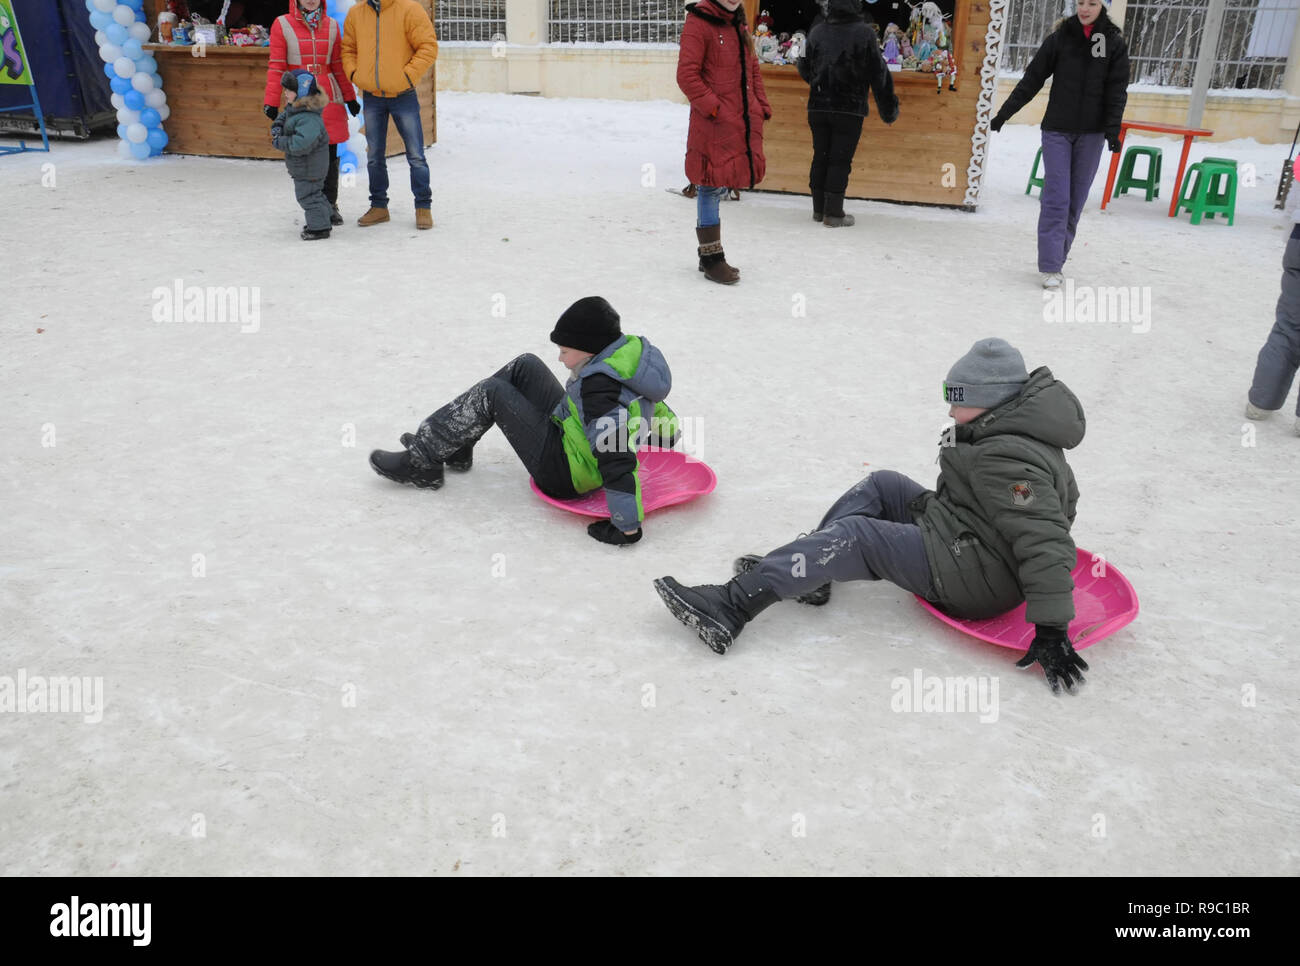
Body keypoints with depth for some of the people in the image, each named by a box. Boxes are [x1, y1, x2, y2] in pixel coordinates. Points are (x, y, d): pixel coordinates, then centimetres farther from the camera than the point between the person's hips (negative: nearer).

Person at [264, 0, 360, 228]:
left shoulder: (331, 25, 11)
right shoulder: (282, 25, 1)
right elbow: (276, 66, 0)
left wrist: (350, 97, 19)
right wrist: (271, 102, -5)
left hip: (329, 98, 3)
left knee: (330, 154, 1)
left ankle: (330, 205, 13)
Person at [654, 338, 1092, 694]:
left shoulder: (1007, 460, -25)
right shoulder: (1011, 432, 7)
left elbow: (1045, 543, -29)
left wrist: (1052, 631, -31)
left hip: (974, 577, -11)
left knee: (854, 536, -19)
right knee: (883, 486, 11)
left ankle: (733, 604, -23)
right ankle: (807, 574, 2)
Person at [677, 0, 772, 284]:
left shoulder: (738, 24, 17)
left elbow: (752, 70, 22)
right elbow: (687, 74, -14)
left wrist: (762, 106, 11)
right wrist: (713, 107, -17)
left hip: (744, 123, 8)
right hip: (713, 123, -8)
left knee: (719, 186, 12)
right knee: (712, 186, -2)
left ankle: (709, 255, 21)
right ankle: (712, 258, 5)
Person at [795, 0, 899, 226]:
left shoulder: (816, 32, 2)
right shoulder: (865, 33, -7)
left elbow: (805, 70, 10)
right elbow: (879, 74, -4)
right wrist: (888, 110, 3)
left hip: (818, 108, 4)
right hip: (850, 110, -3)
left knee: (820, 157, 12)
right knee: (840, 160, 1)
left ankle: (819, 209, 18)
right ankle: (833, 213, 2)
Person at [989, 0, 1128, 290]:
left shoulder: (1114, 43, 3)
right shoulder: (1060, 37, 3)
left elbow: (1117, 90, 0)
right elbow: (1032, 80, 4)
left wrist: (1112, 128, -13)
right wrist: (1003, 114, 2)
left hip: (1091, 133, 1)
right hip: (1057, 130, -1)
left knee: (1076, 200, 5)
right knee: (1056, 198, -9)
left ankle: (1057, 258, 15)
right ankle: (1050, 267, -11)